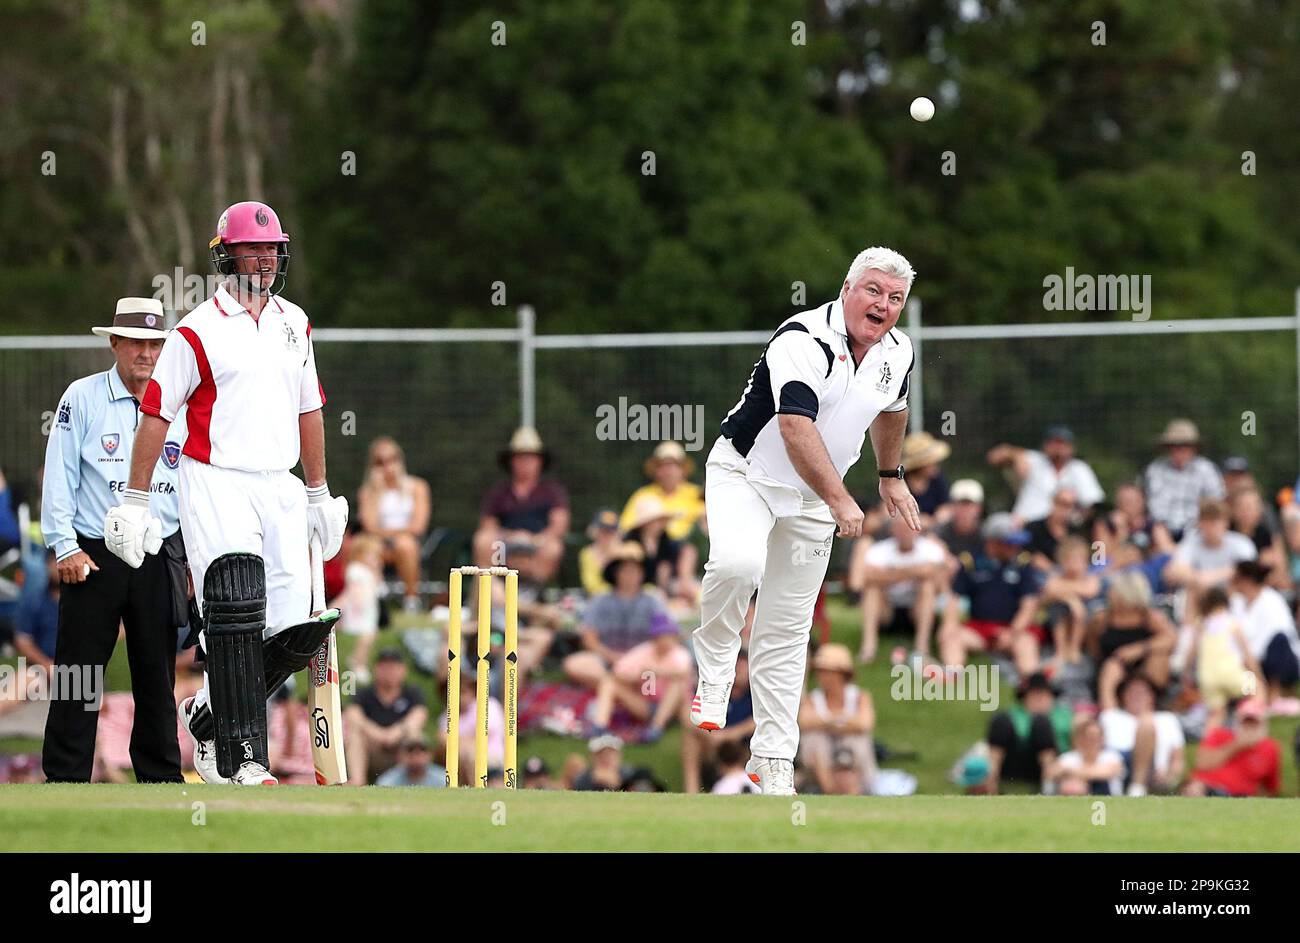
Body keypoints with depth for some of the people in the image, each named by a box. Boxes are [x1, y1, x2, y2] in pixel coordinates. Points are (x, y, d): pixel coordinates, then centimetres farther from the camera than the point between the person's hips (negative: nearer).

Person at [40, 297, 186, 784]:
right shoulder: (83, 397, 0)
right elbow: (60, 476, -1)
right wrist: (65, 546, -7)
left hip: (159, 557, 3)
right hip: (93, 556, -3)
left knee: (158, 675, 6)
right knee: (79, 671, -3)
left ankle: (161, 776, 13)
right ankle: (65, 777, 0)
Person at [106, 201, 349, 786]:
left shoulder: (294, 323, 13)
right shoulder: (198, 332, -5)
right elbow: (155, 413, -4)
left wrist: (318, 493, 23)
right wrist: (135, 501, -6)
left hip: (279, 488, 6)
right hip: (215, 485, -6)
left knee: (295, 628, -2)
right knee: (236, 608, -21)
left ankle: (209, 715, 21)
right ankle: (240, 758, -19)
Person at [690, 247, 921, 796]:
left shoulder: (896, 352, -1)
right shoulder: (803, 339, -24)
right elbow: (797, 428, -34)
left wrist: (891, 475, 30)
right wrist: (839, 500, -39)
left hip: (810, 500, 6)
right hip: (744, 473, -6)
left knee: (787, 629, 6)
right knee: (737, 564, -35)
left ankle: (773, 757, 12)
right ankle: (713, 675, -12)